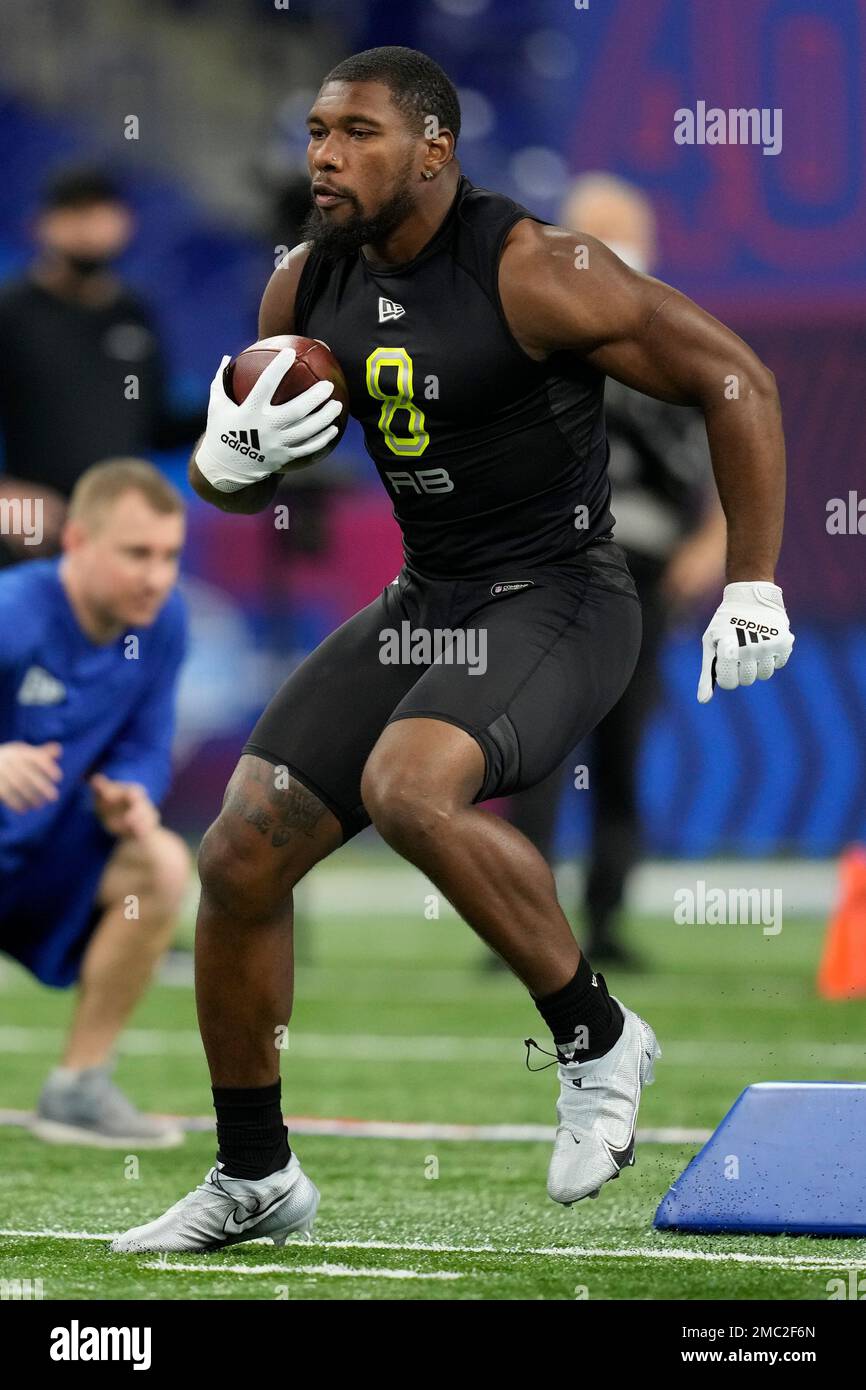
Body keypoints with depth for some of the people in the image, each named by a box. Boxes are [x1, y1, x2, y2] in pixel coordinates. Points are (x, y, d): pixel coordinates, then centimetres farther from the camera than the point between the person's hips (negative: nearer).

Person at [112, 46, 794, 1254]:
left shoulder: (535, 273, -19)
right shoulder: (307, 286, 2)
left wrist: (753, 590, -14)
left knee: (410, 788, -34)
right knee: (240, 859, 1)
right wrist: (232, 457, -12)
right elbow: (229, 482, 14)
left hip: (556, 602, -7)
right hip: (424, 607, 7)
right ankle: (254, 1181, 17)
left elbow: (733, 381, -13)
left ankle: (596, 1039, -13)